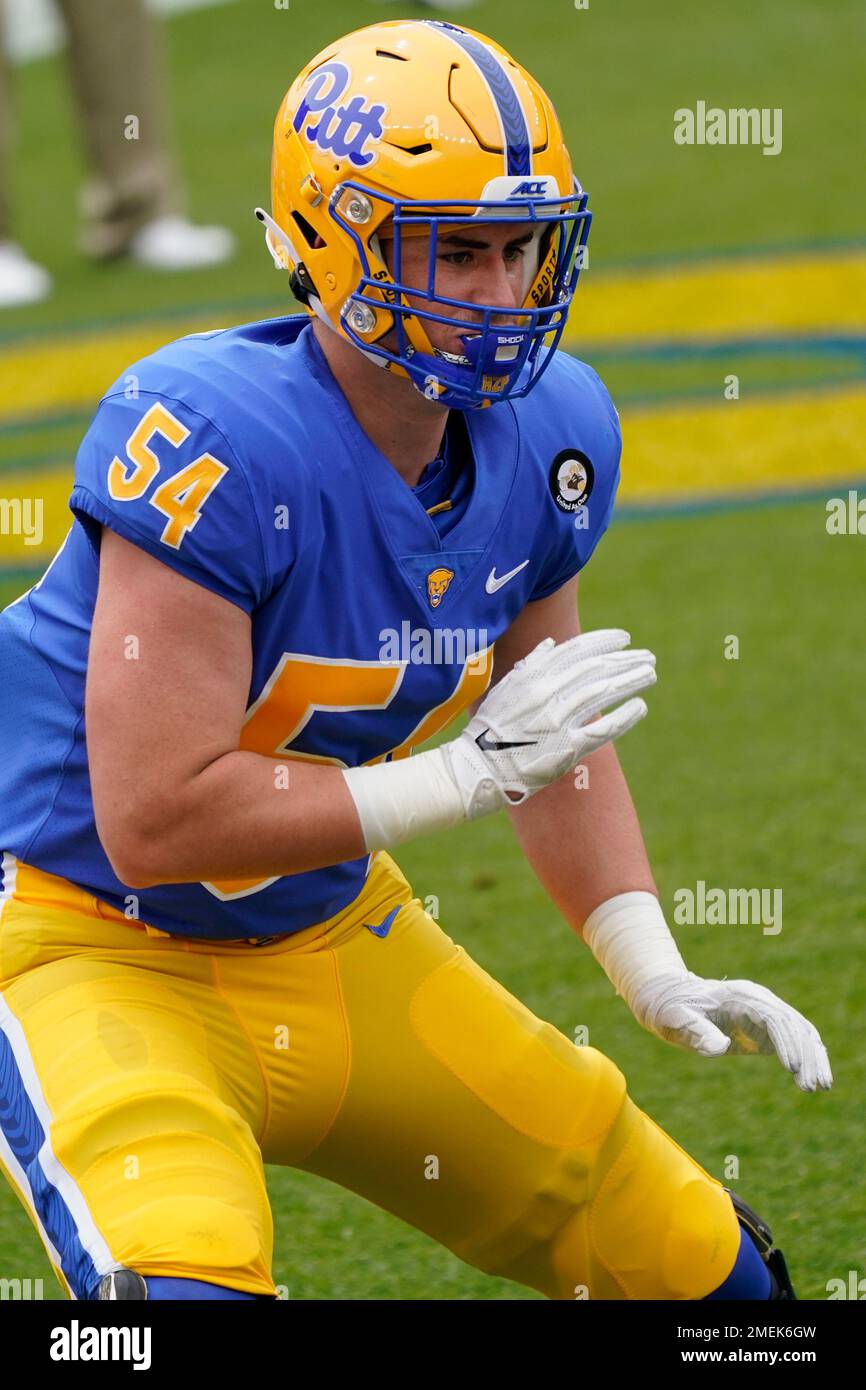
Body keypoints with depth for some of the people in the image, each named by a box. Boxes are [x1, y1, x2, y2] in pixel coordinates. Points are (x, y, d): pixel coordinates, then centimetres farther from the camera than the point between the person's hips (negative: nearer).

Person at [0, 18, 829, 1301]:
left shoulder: (543, 434, -5)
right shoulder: (216, 444, -28)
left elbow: (550, 731, 13)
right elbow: (153, 824, -30)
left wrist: (655, 976, 2)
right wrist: (469, 772, -25)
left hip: (330, 942, 8)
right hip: (103, 949, -7)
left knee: (702, 1271, 12)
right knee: (188, 1280, -36)